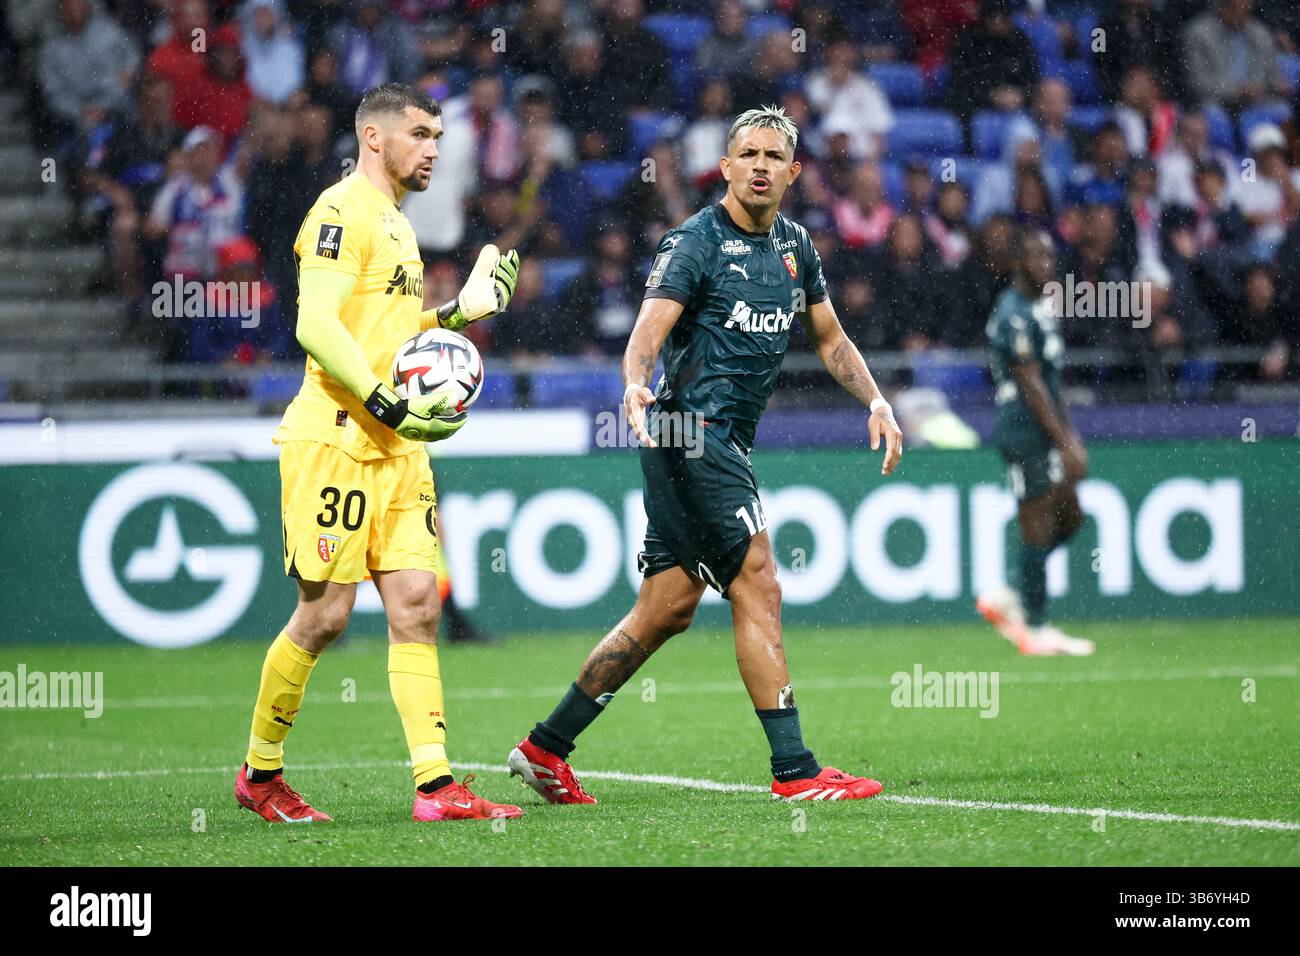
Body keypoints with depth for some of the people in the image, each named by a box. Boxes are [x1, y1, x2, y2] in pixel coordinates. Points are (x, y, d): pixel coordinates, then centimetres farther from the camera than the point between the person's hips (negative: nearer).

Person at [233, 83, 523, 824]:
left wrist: (462, 310, 17)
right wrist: (388, 404, -23)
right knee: (325, 613, -5)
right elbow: (316, 326, -19)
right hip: (335, 439, -9)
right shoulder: (342, 212, -9)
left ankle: (435, 783, -6)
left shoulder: (396, 222, 21)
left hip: (397, 445, 9)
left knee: (416, 602, -1)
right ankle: (261, 772, 11)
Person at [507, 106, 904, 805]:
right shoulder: (695, 243, -9)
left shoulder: (794, 246, 14)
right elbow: (648, 332, -20)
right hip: (693, 427, -9)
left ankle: (545, 748, 16)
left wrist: (875, 401, 11)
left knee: (668, 609, 9)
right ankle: (794, 769, -12)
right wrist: (637, 385, -40)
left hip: (724, 443, 9)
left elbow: (830, 339, 25)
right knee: (757, 586, -13)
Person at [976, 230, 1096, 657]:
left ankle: (1007, 601, 17)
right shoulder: (1015, 315, -16)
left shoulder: (1043, 304, 15)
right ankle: (1035, 629, 1)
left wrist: (1069, 434, 21)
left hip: (1047, 431, 10)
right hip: (1026, 433, -10)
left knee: (1069, 518, 12)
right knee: (1037, 526, -5)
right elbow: (1031, 386, -19)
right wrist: (1066, 444, -20)